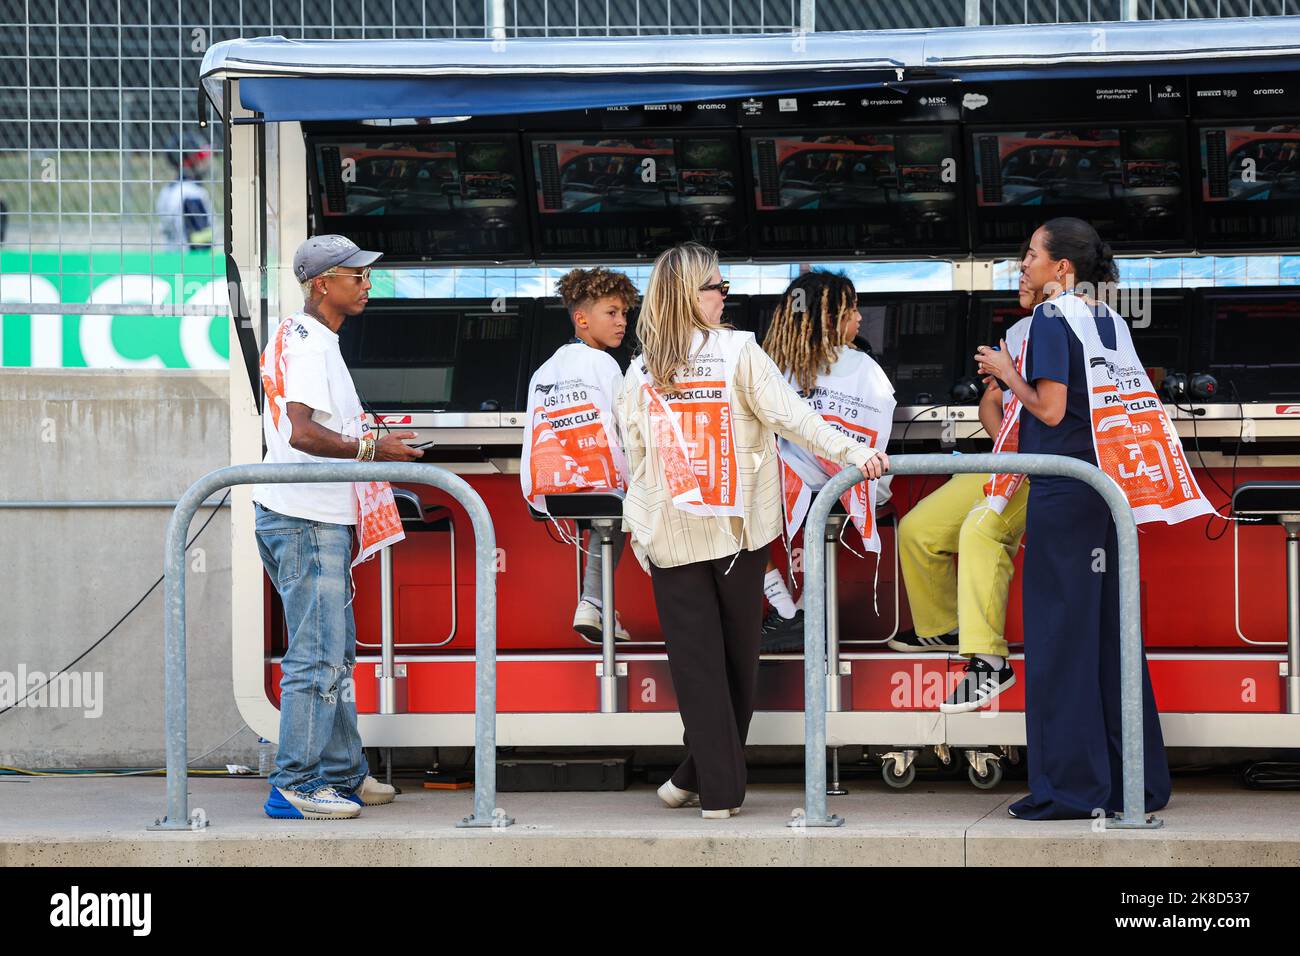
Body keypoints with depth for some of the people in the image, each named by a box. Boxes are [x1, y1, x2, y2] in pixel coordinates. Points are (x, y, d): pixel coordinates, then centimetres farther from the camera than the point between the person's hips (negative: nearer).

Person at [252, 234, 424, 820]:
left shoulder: (305, 338, 17)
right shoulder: (307, 344, -16)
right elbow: (302, 431, -28)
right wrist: (372, 450, -25)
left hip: (323, 521, 11)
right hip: (307, 522, -11)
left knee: (336, 651, 16)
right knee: (316, 656, -9)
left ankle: (342, 774, 23)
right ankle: (294, 787, -7)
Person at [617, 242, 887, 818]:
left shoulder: (640, 372, 2)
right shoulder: (738, 352, -6)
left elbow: (633, 459, 5)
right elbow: (790, 415, -13)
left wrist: (637, 529, 14)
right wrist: (854, 452, -15)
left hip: (671, 537, 1)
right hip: (736, 531, -1)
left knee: (696, 662, 3)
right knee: (736, 657, 11)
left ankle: (717, 789, 0)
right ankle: (699, 778, 16)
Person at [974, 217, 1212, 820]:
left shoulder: (1051, 319, -10)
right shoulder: (1110, 321, 13)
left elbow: (1051, 409, -16)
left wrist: (1006, 373, 0)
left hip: (1062, 493, -8)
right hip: (1110, 491, 8)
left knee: (1061, 634, -3)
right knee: (1111, 631, 10)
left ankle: (1070, 786, -3)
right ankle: (1133, 783, 12)